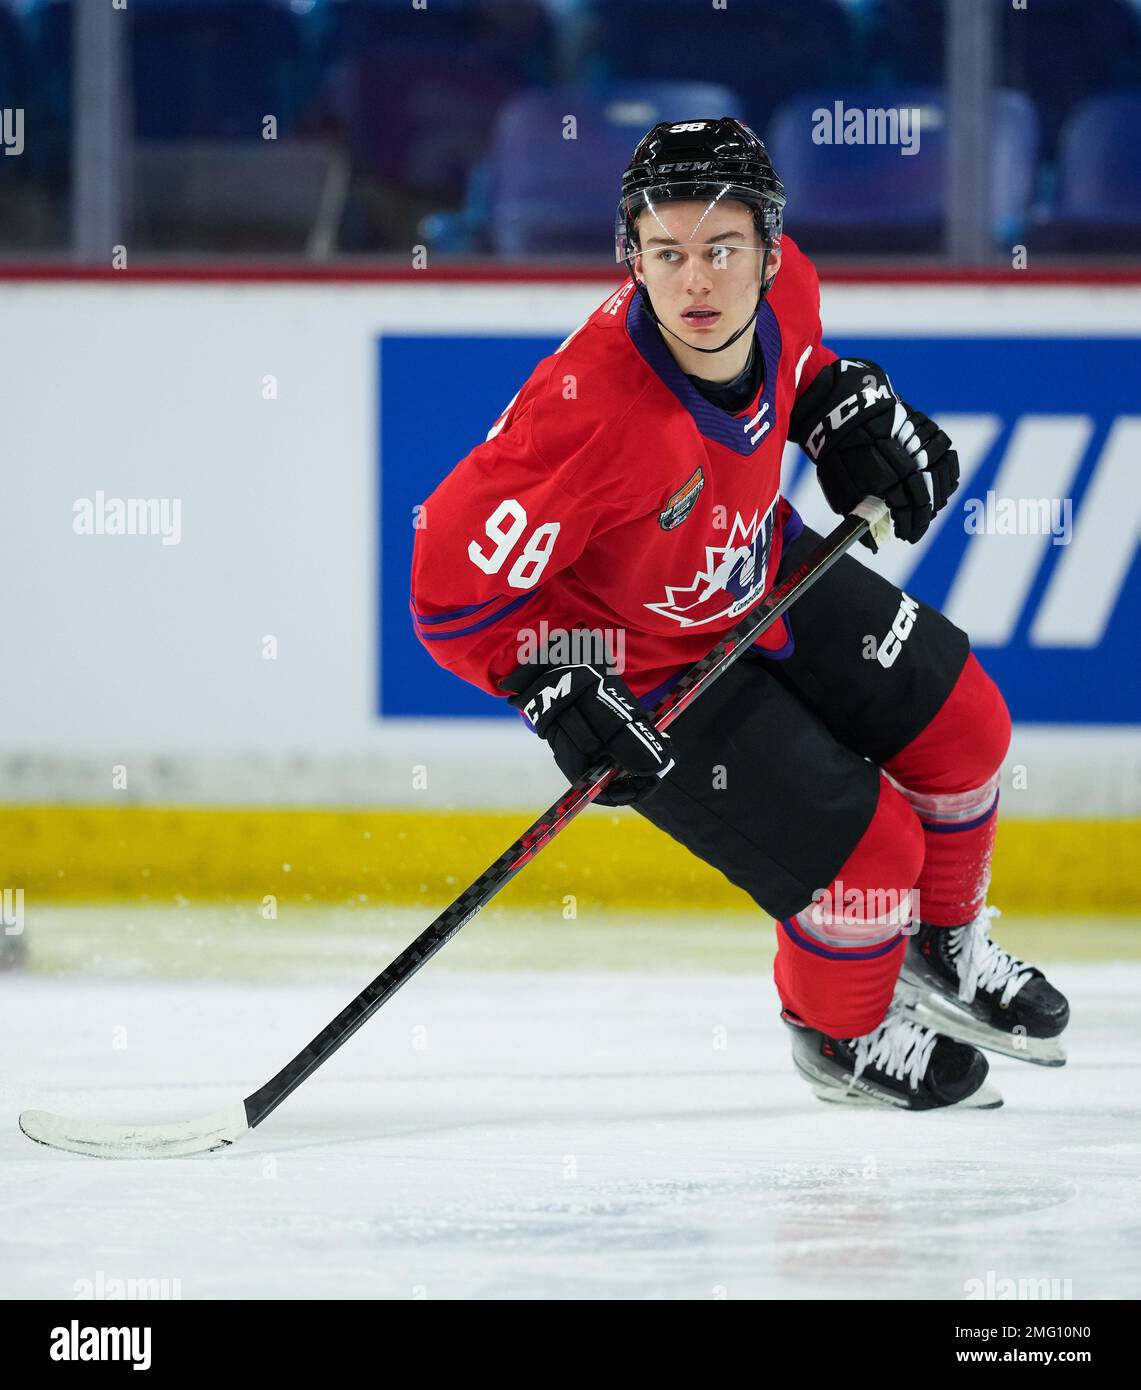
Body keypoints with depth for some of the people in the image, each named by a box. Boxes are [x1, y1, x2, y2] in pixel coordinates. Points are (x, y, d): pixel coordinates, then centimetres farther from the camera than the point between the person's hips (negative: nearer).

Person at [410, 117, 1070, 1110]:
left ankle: (945, 947, 45)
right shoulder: (593, 417, -41)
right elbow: (455, 582, -33)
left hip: (767, 574, 8)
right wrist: (557, 693, -35)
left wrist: (843, 401, -6)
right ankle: (843, 1035, 26)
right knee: (865, 850, -8)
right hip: (645, 668, -8)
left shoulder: (781, 287, -20)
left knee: (961, 724, 16)